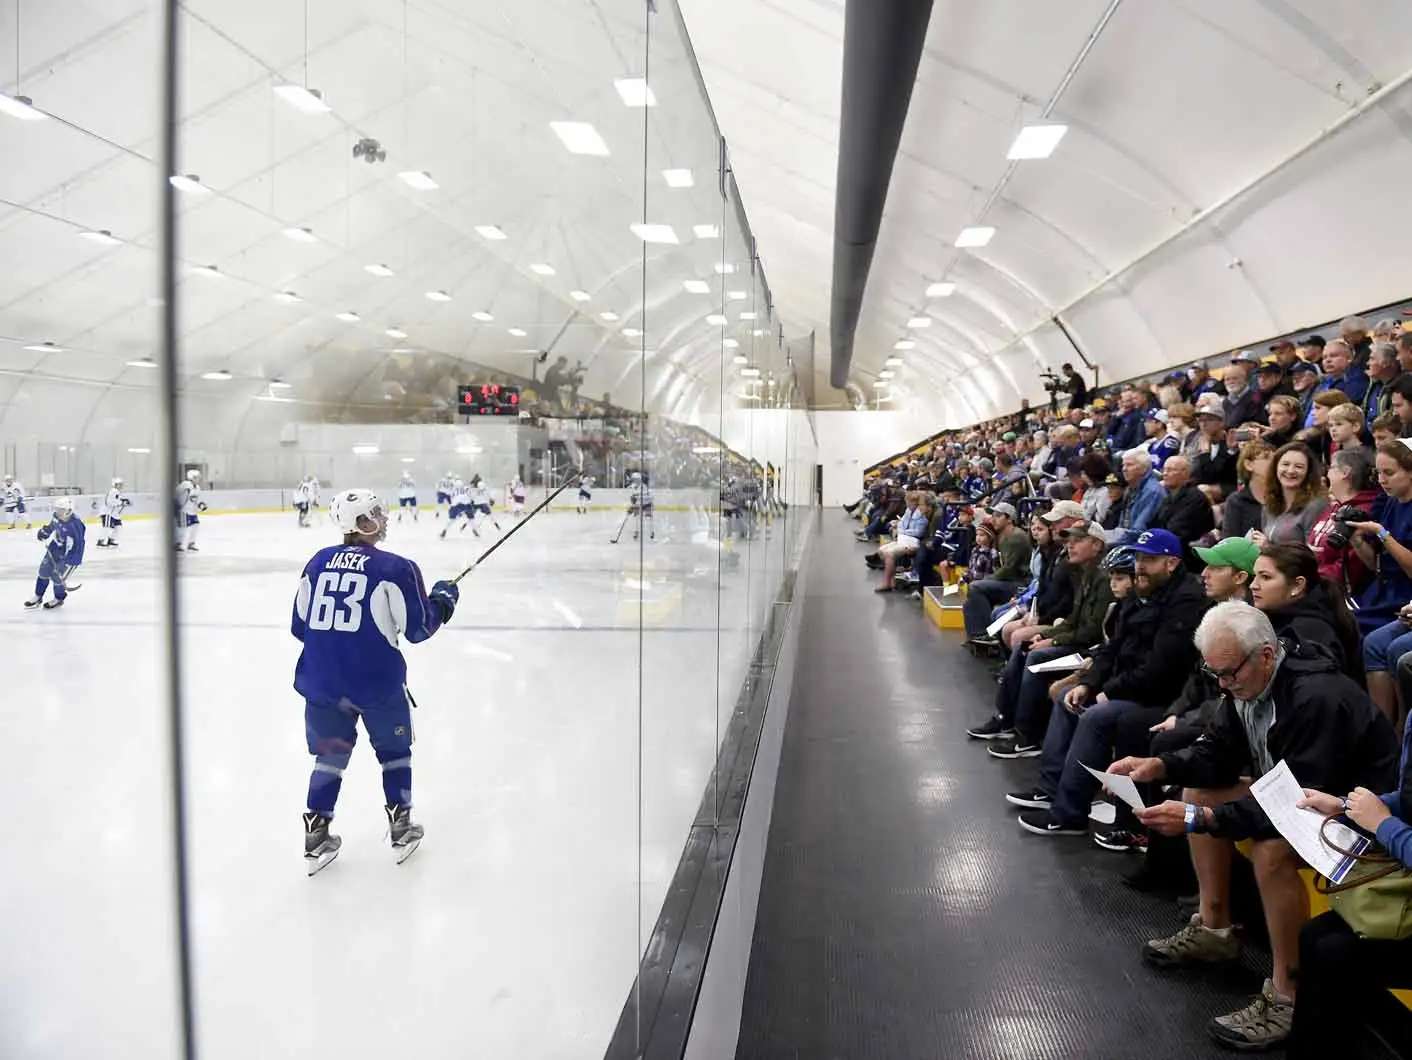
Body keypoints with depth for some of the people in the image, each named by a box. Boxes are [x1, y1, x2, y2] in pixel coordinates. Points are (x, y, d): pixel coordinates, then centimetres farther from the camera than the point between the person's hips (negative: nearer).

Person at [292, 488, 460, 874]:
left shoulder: (317, 562, 6)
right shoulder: (396, 568, -10)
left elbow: (299, 626, 12)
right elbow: (417, 628, -6)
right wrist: (443, 600, 11)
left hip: (321, 682, 4)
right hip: (376, 682, -4)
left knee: (330, 755, 19)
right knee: (393, 750, 17)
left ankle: (316, 838, 21)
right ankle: (401, 830, 24)